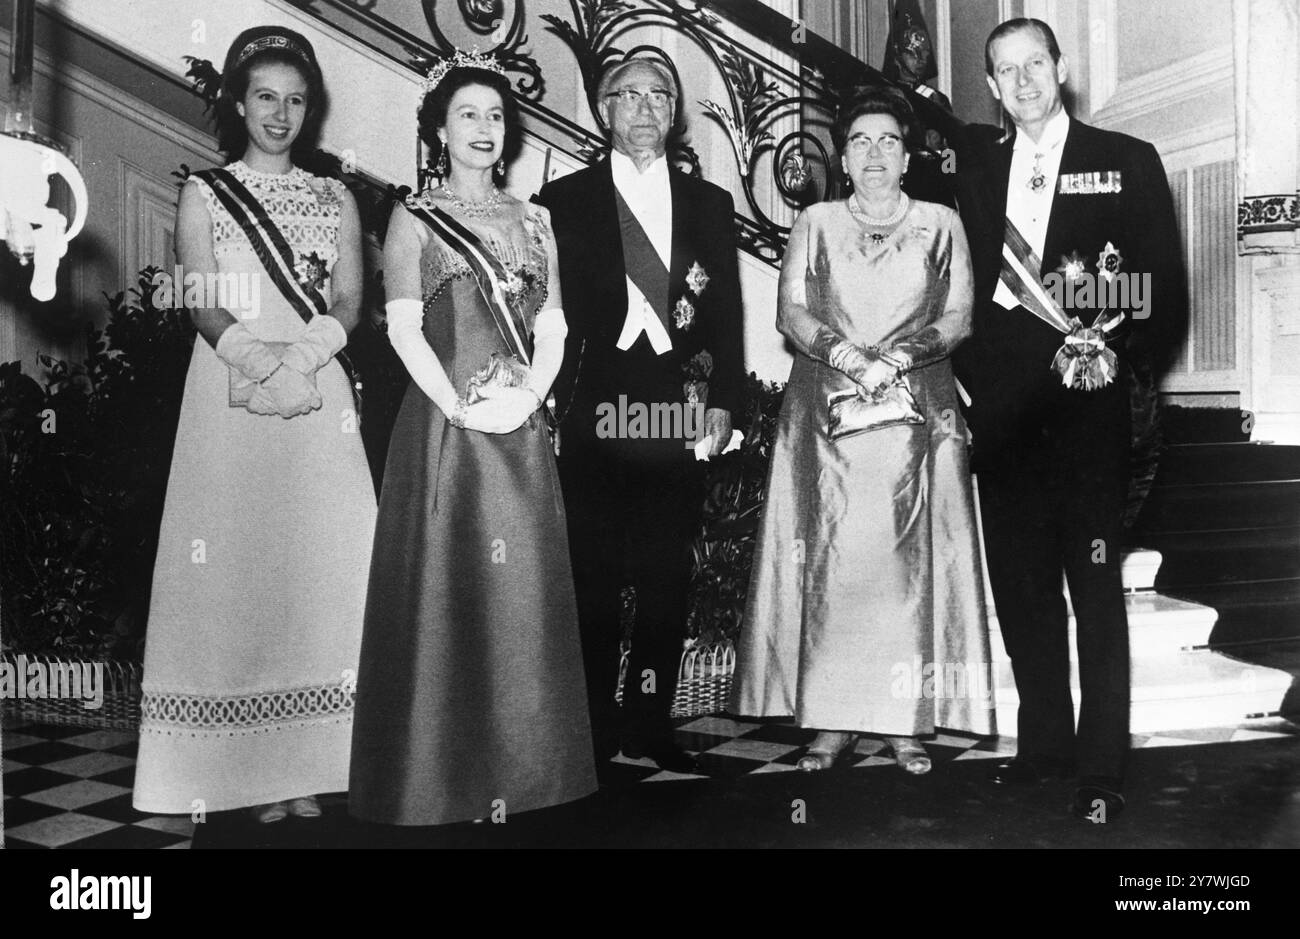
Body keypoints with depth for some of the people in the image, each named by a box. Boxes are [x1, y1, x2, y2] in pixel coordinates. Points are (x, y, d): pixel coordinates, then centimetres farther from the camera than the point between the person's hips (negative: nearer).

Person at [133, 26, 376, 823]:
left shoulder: (334, 199, 15)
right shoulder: (204, 194, 11)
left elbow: (349, 303, 4)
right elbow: (203, 304, -1)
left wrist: (301, 354, -15)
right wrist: (257, 354, -20)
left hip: (318, 399, 2)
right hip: (228, 398, -1)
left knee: (318, 564, -3)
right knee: (235, 567, -4)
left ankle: (308, 766, 3)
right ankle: (248, 770, 1)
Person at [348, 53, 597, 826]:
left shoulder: (534, 222, 15)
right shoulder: (414, 220, 5)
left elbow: (553, 328, 9)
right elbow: (403, 329, -5)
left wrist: (528, 396, -8)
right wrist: (460, 407, -15)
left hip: (523, 430, 4)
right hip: (445, 425, -3)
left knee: (524, 592, 4)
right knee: (447, 593, -3)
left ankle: (522, 765, 15)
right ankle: (444, 775, 6)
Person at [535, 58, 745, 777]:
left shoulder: (710, 203, 15)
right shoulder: (563, 200, 7)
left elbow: (726, 314, 12)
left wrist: (721, 401, 3)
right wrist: (551, 403, -7)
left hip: (678, 414, 3)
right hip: (592, 414, -2)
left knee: (666, 582, 6)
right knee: (593, 581, 2)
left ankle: (651, 726, 17)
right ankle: (593, 733, 12)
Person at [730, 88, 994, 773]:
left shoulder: (941, 224, 12)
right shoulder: (814, 223, 13)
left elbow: (959, 317, 4)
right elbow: (791, 313, 3)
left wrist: (896, 358, -13)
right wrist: (850, 358, -14)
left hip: (917, 411, 0)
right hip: (825, 410, 0)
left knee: (909, 556, -4)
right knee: (829, 558, -4)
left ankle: (908, 720, 2)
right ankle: (829, 718, 0)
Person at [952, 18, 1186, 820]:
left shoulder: (1127, 162, 4)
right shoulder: (977, 178, 15)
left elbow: (1167, 292, 0)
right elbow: (968, 295, 14)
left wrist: (1118, 355, -14)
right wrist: (973, 381, 1)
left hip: (1089, 407, -4)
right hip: (1003, 414, 4)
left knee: (1096, 587, -1)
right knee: (1021, 586, 8)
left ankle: (1102, 768, 8)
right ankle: (1045, 742, 22)